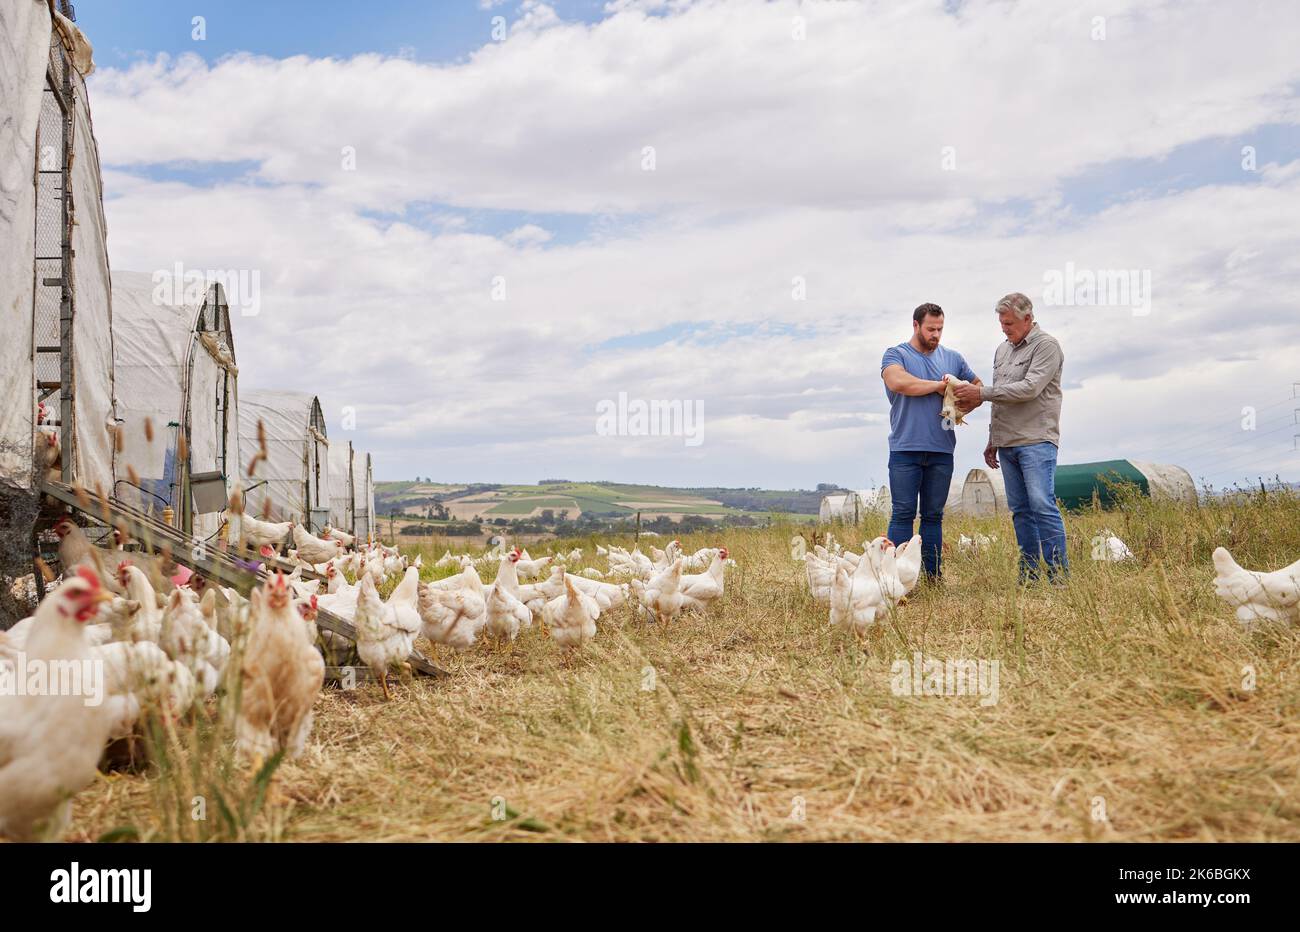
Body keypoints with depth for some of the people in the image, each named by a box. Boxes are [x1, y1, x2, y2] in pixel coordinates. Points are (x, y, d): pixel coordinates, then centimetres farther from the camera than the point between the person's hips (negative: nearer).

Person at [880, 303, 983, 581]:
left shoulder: (952, 358, 16)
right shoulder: (896, 355, 3)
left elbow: (977, 387, 22)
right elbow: (897, 382, -18)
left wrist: (966, 405, -1)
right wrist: (939, 385, -9)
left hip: (941, 451, 4)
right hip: (905, 449, -4)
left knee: (933, 515, 8)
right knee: (903, 514, -4)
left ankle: (933, 575, 11)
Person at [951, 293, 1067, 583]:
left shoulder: (1046, 346, -5)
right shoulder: (1002, 350, 20)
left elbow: (1030, 388, -17)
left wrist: (981, 392, -14)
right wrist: (992, 441, 22)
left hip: (1037, 441, -7)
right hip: (1007, 444, 8)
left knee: (1042, 504, -14)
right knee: (1020, 510, 6)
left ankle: (1059, 575, -10)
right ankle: (1029, 575, 10)